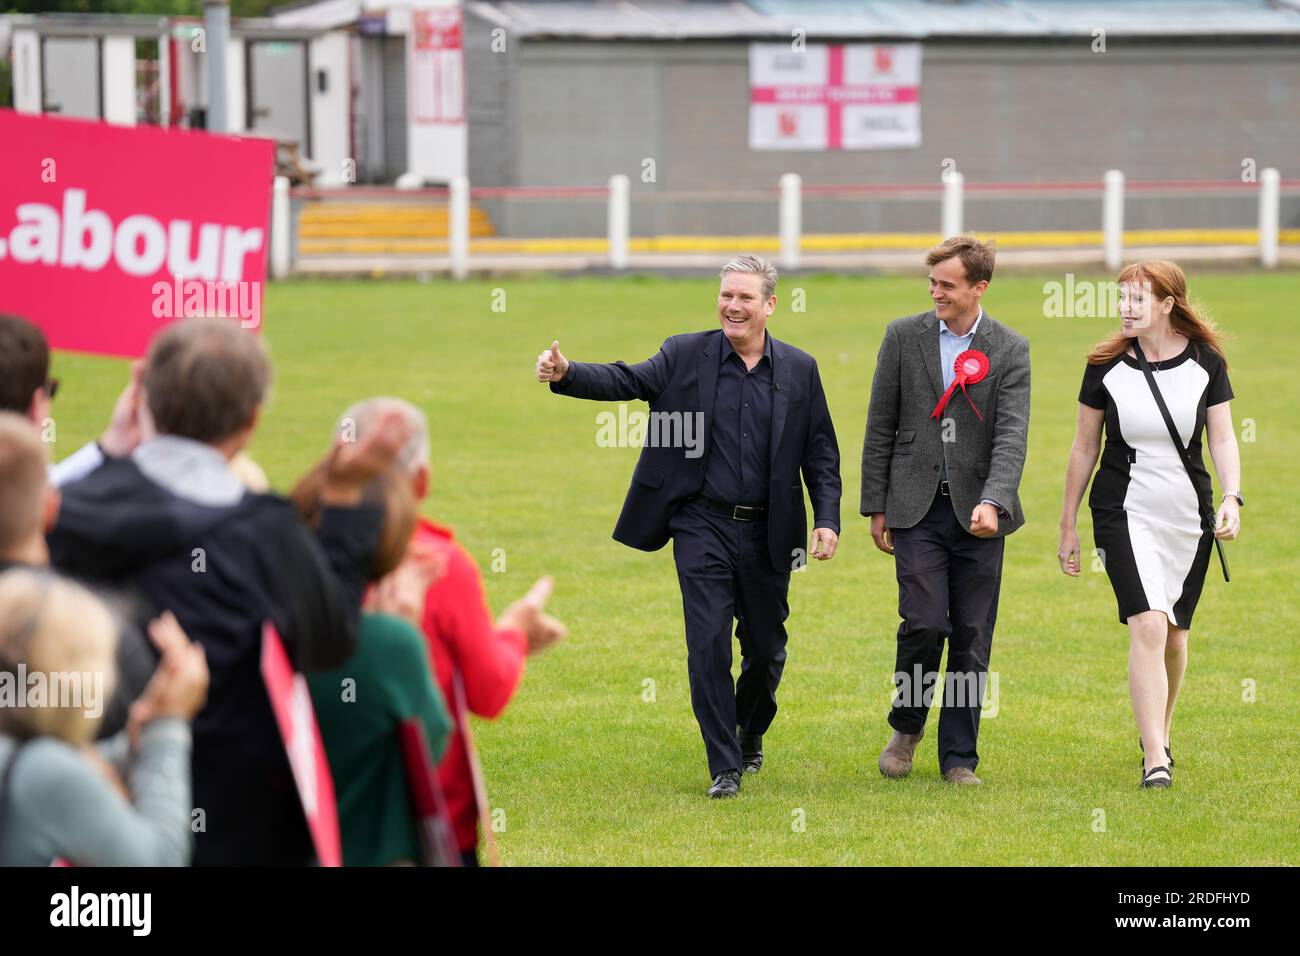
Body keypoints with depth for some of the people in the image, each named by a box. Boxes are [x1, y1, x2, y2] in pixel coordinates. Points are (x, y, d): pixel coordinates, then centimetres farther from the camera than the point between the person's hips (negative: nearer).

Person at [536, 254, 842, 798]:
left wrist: (827, 519, -5)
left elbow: (821, 452, 6)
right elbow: (626, 381, -12)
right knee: (708, 644, -9)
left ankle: (750, 735, 39)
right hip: (703, 526, -2)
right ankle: (725, 767, -1)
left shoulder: (799, 370, 5)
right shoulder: (686, 356, 0)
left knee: (766, 647, 12)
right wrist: (566, 374, -31)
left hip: (768, 532, 2)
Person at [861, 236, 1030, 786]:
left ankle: (958, 758, 12)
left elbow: (1011, 435, -9)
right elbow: (881, 427, 7)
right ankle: (907, 726, 12)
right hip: (917, 508, 0)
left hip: (977, 512, 0)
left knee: (972, 640, 2)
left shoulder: (1010, 351, 1)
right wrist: (875, 507, 4)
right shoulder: (903, 337, 4)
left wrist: (993, 502, -25)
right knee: (925, 623, -13)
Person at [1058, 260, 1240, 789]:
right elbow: (1084, 448, 5)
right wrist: (1068, 526, 7)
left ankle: (1158, 732, 35)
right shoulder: (1106, 365, -2)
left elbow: (1222, 439, 1)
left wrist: (1232, 498, -16)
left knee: (1174, 633, 11)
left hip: (1189, 515, 2)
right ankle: (1155, 760, -20)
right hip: (1125, 512, -2)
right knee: (1148, 626, -17)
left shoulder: (1206, 363, -1)